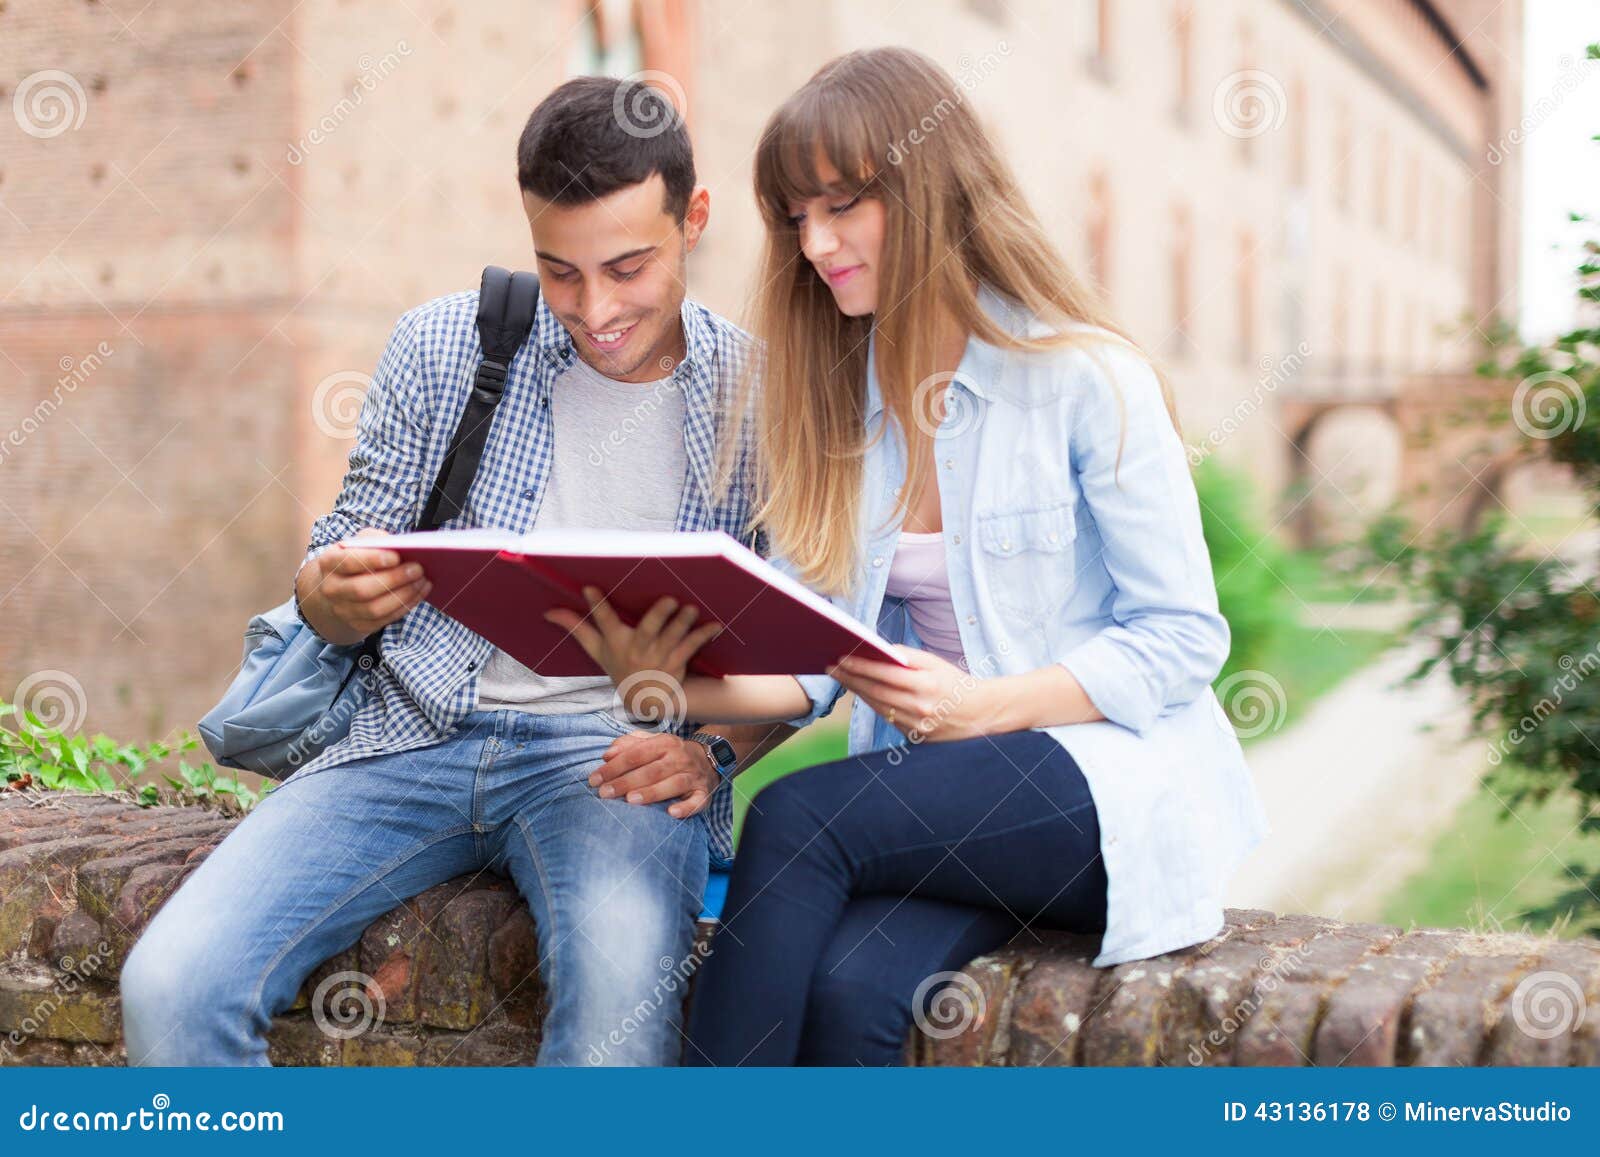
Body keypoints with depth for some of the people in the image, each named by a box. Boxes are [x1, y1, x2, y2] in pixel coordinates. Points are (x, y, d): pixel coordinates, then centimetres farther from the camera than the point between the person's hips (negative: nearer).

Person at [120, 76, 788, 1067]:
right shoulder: (445, 345, 6)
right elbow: (332, 579, 10)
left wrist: (716, 744, -13)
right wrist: (337, 593, -15)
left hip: (617, 752, -2)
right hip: (420, 732, 3)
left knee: (623, 983, -36)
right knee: (172, 985, -20)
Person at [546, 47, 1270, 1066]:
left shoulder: (1086, 379, -6)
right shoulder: (822, 398, 10)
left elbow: (1183, 637, -7)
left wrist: (981, 707, -20)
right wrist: (681, 686, -17)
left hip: (1113, 781, -4)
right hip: (943, 798, 4)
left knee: (798, 818, -28)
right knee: (848, 994, -29)